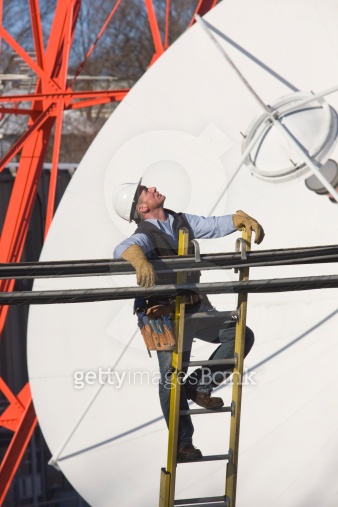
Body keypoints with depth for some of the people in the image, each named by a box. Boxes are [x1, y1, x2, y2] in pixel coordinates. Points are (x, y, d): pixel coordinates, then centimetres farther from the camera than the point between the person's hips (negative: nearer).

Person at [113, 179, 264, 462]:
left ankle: (200, 386, 1)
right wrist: (139, 259, -61)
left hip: (196, 309, 6)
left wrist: (242, 220, -9)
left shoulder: (181, 222, 6)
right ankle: (182, 444, 7)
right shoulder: (145, 236, -16)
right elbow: (123, 249, -37)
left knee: (241, 335, -5)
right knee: (172, 379, -4)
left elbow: (214, 226, 10)